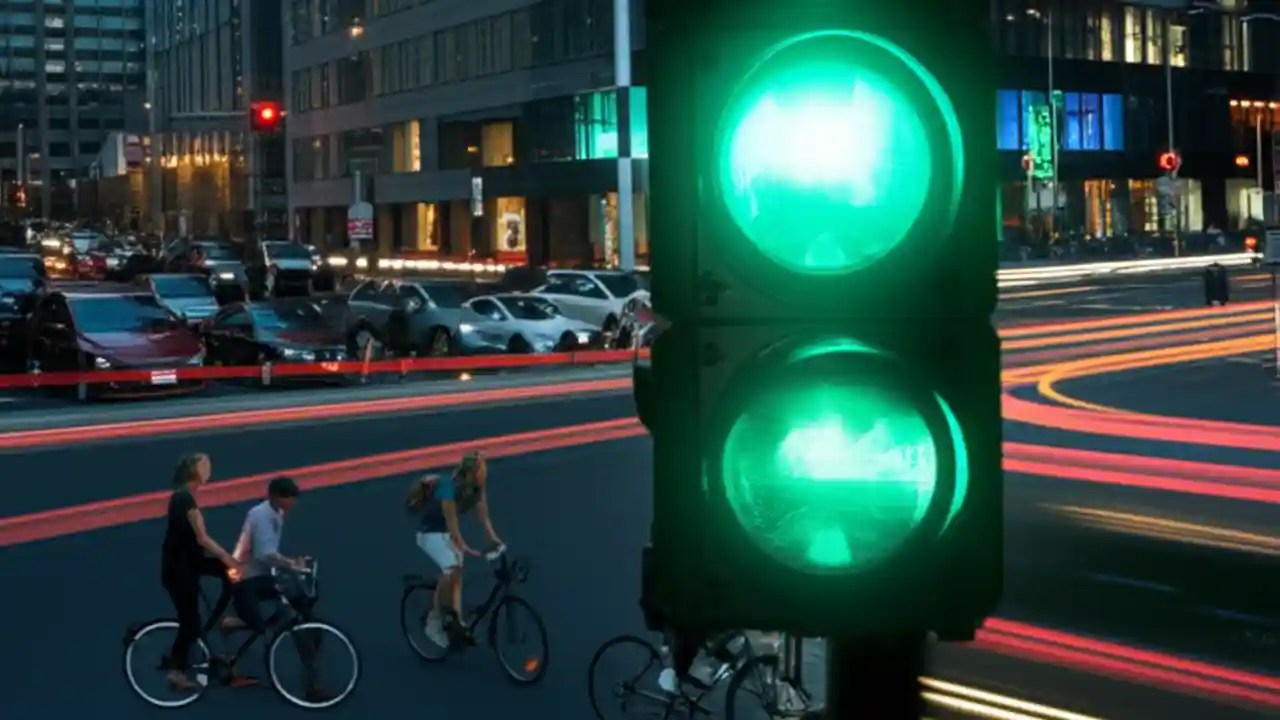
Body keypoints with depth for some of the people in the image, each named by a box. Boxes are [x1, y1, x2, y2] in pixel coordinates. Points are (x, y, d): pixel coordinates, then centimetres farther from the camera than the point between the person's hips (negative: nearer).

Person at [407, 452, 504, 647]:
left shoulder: (477, 490, -9)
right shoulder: (449, 490, -31)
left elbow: (484, 518, -10)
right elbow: (452, 525, -36)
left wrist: (494, 539, -25)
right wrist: (465, 549, -47)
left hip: (449, 533, 7)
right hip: (430, 532, -7)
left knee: (456, 573, -2)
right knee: (451, 569, -24)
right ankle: (435, 621, -13)